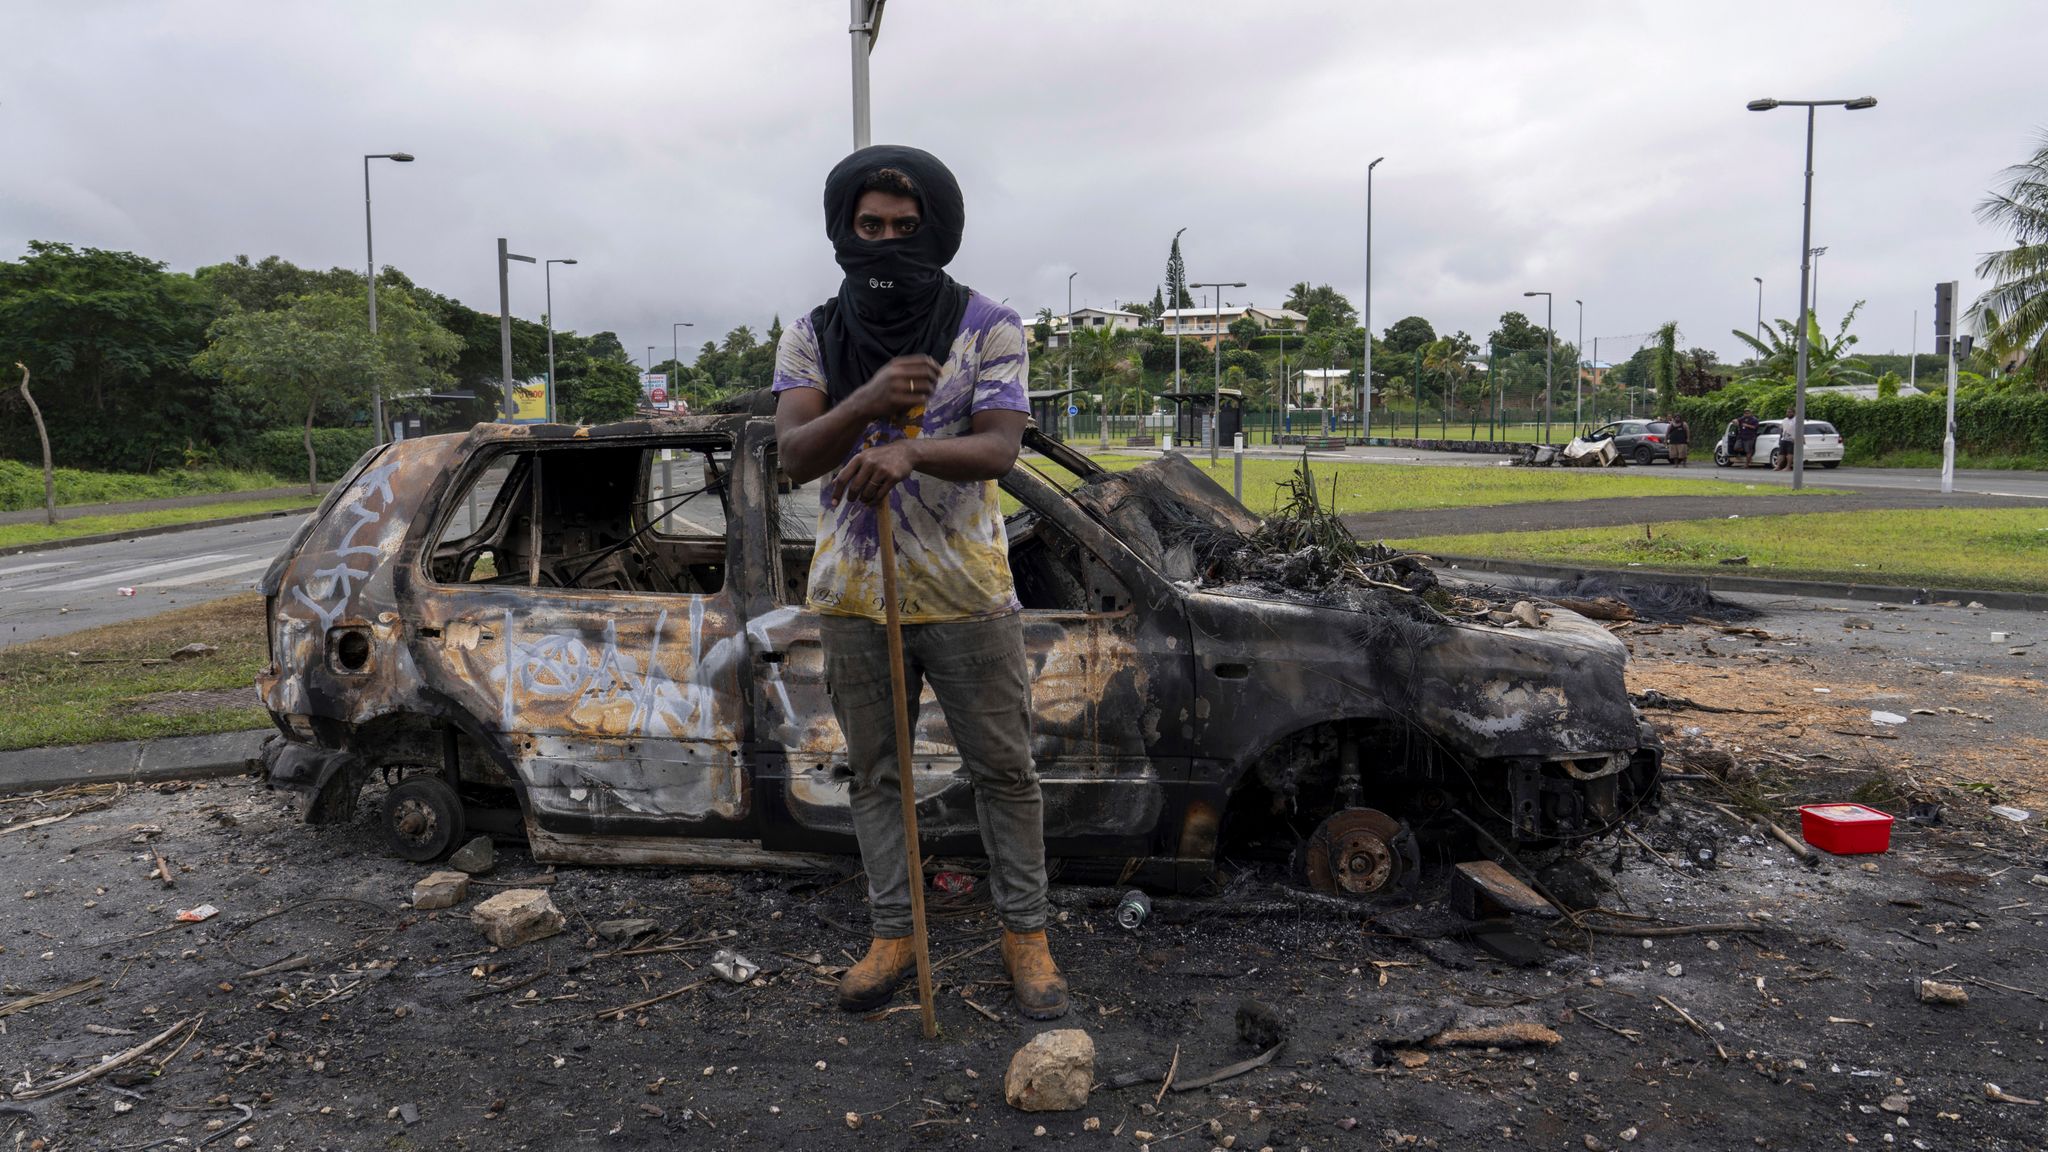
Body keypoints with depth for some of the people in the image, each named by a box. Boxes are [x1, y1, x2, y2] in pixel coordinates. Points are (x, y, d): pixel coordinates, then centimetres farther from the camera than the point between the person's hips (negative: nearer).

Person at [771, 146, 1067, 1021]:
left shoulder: (988, 326, -3)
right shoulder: (811, 337, 3)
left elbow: (1000, 447, -13)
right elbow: (794, 456, -8)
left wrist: (910, 451, -33)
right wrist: (865, 404, -28)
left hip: (966, 594, -2)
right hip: (852, 594, 3)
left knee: (1004, 769, 5)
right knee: (874, 774, 12)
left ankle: (1025, 933, 21)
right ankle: (892, 935, 26)